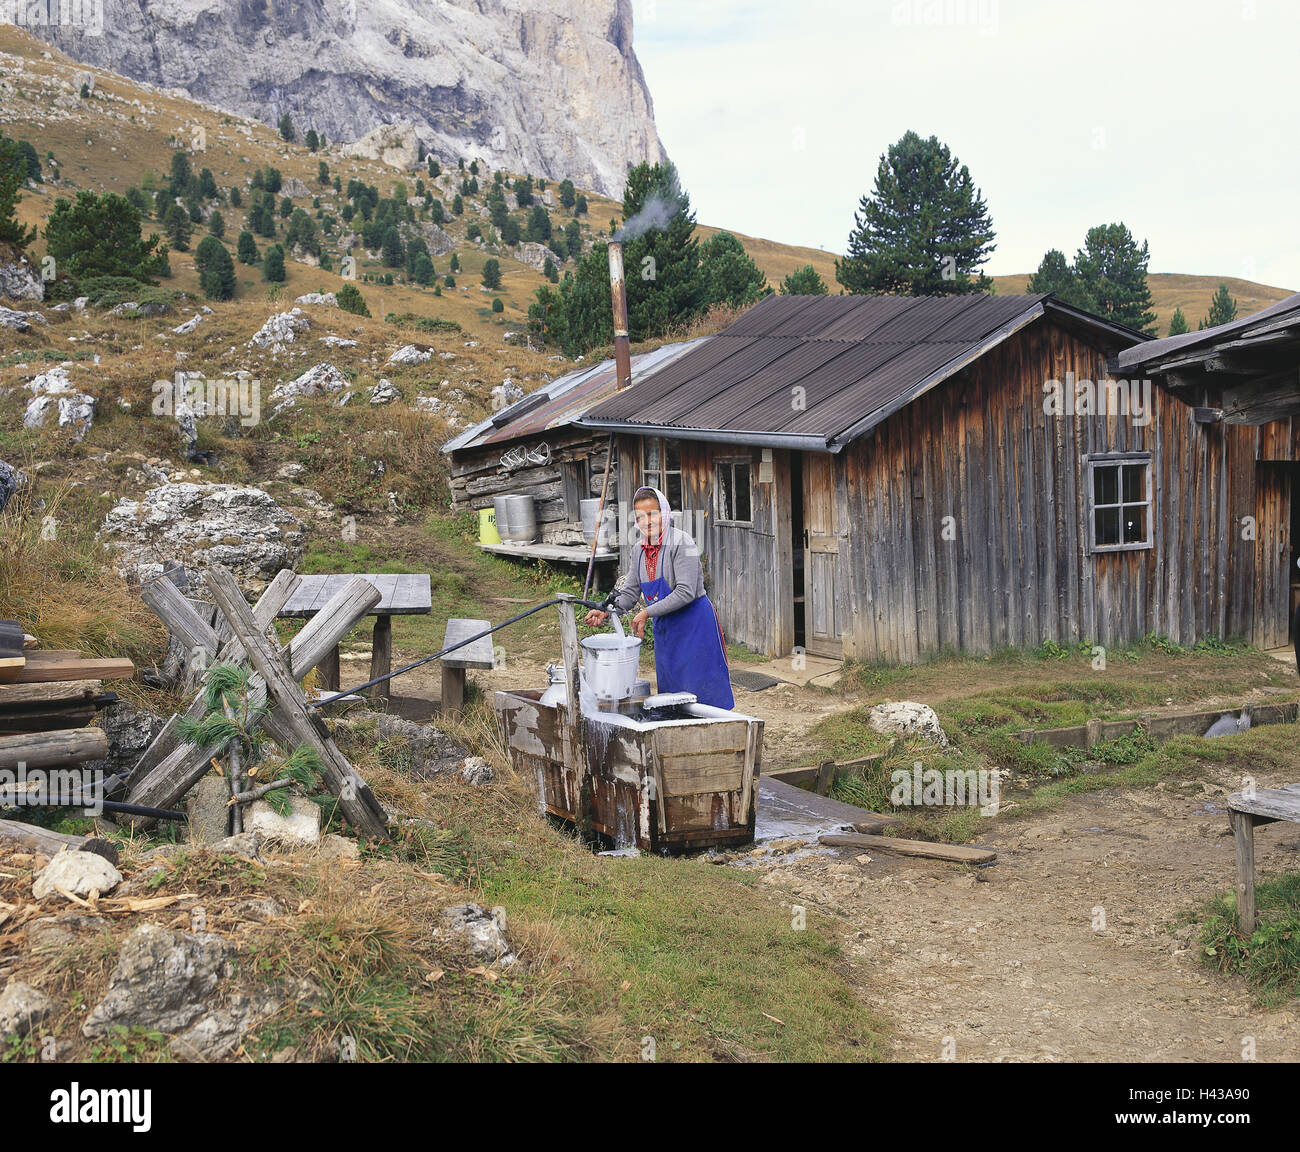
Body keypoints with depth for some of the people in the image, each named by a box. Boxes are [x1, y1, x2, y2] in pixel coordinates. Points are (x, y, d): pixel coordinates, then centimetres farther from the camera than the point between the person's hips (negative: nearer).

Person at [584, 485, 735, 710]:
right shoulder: (641, 550, 7)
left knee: (701, 692, -4)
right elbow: (629, 592, 13)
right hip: (664, 628, 8)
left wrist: (647, 613, -23)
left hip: (695, 623, -8)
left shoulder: (681, 543, -17)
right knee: (669, 691, 13)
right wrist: (606, 612, -5)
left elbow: (685, 593, -23)